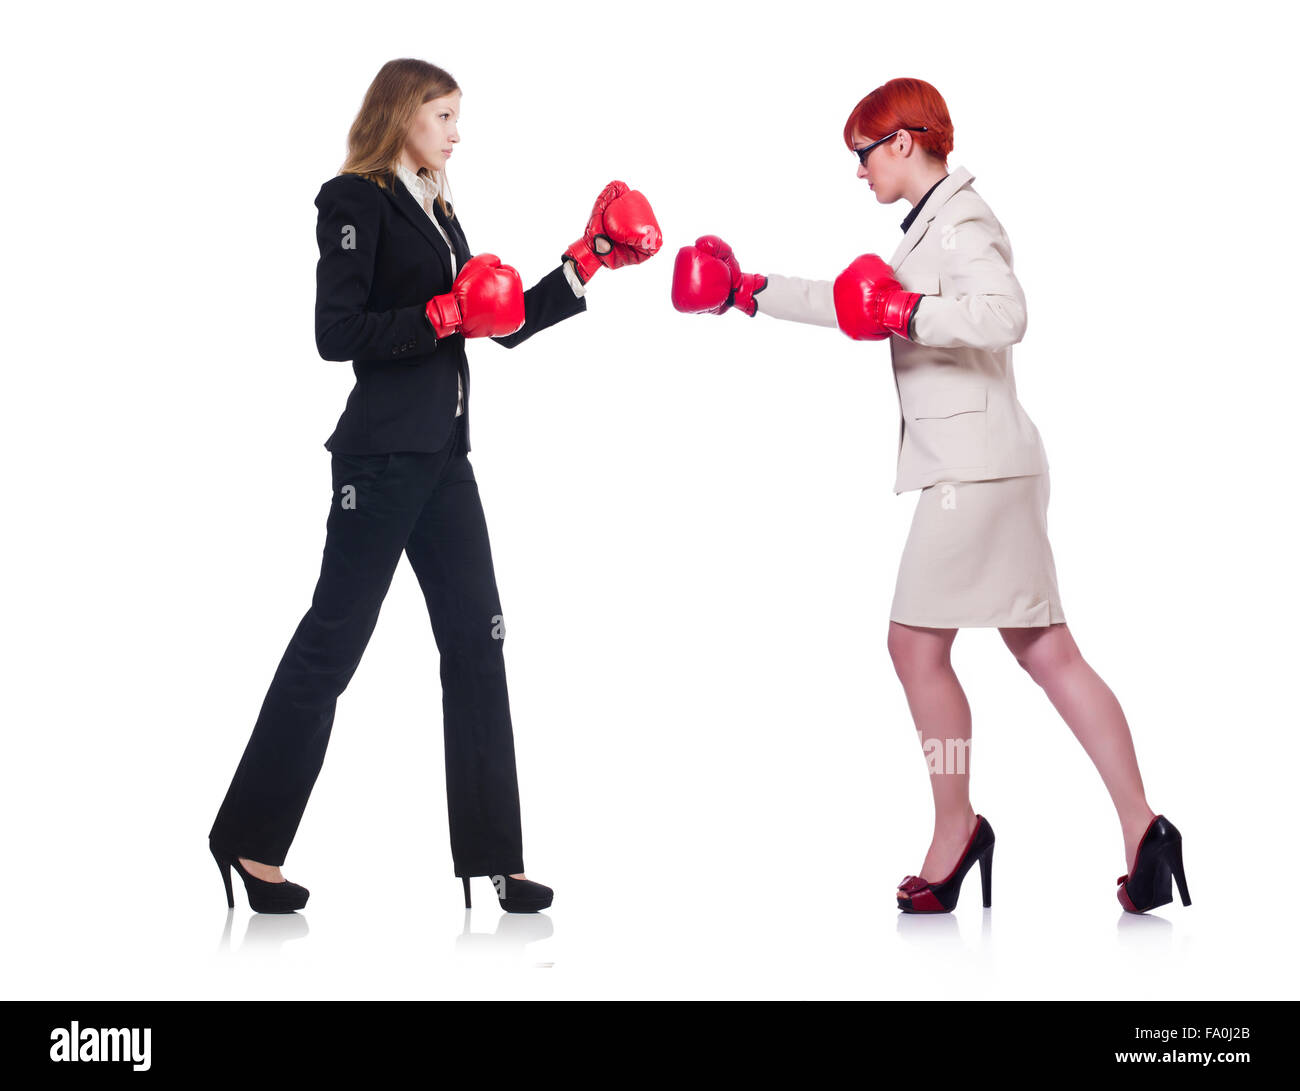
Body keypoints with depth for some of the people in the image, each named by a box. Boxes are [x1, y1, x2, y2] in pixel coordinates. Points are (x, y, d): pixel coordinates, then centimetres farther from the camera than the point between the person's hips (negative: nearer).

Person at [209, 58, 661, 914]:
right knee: (332, 643, -3)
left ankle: (492, 856, 9)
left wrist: (586, 264, 14)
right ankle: (251, 840, 8)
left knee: (477, 642, 4)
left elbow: (504, 323, 18)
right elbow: (337, 333, -15)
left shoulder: (438, 214, 17)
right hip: (384, 456, -8)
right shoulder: (356, 201, -6)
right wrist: (441, 318, -19)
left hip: (442, 456, 8)